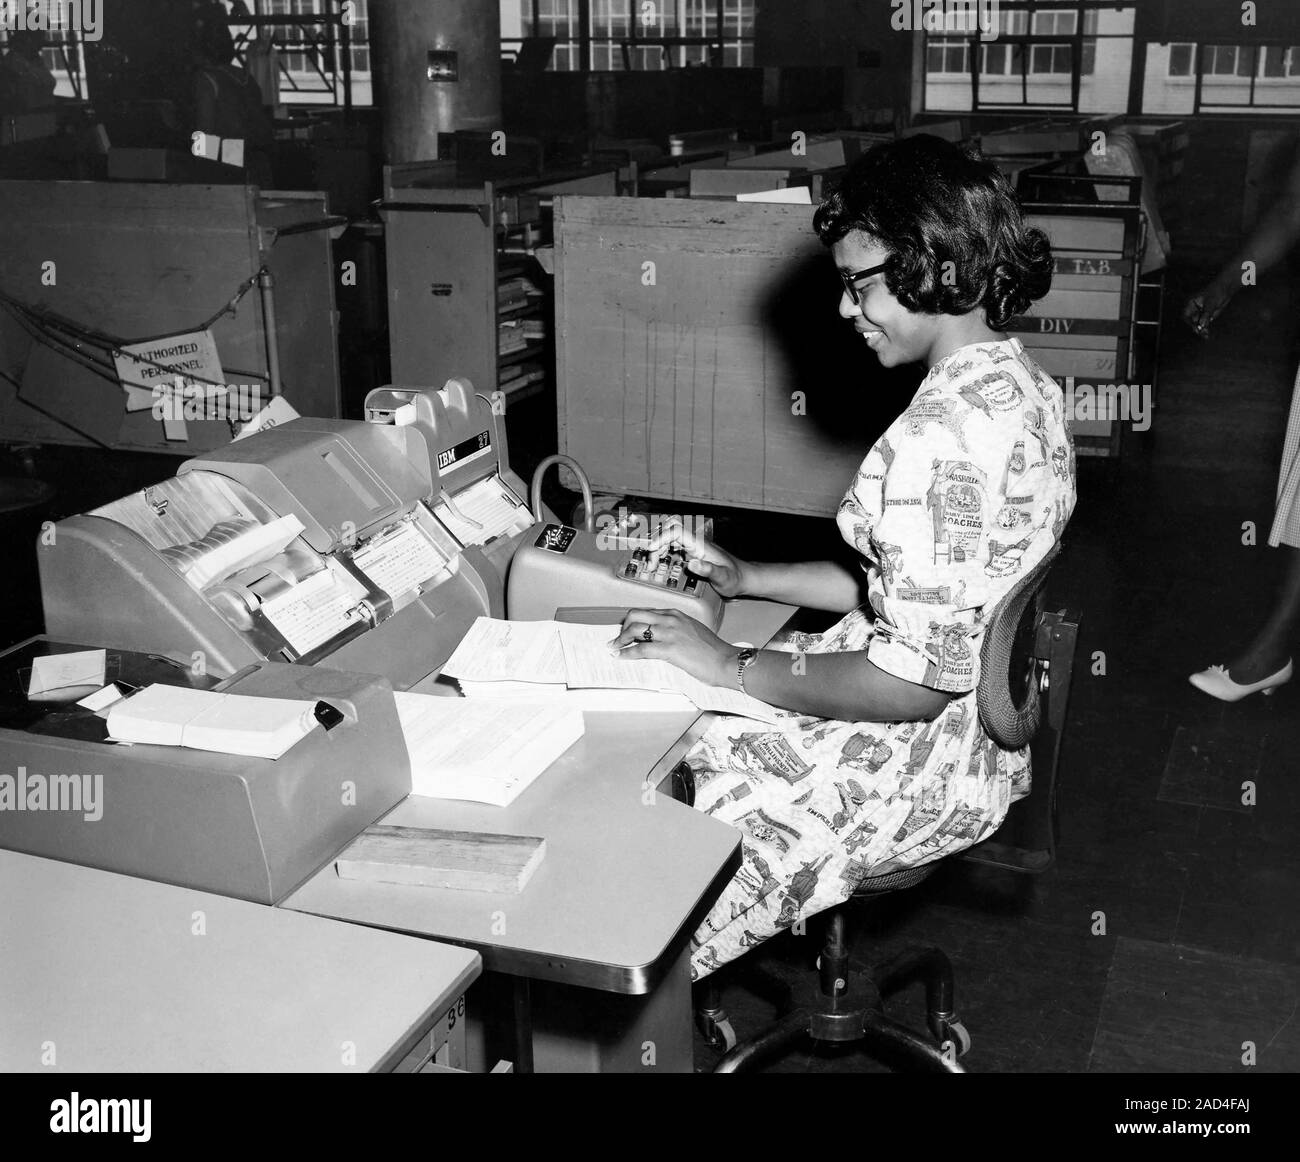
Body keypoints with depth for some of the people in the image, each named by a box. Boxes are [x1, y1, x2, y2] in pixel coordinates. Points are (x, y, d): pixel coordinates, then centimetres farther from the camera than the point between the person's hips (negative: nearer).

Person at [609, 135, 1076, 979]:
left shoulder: (940, 441, -28)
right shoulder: (1021, 388, 5)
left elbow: (917, 678, -28)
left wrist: (732, 666, -19)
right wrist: (745, 579, 8)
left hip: (919, 765, -10)